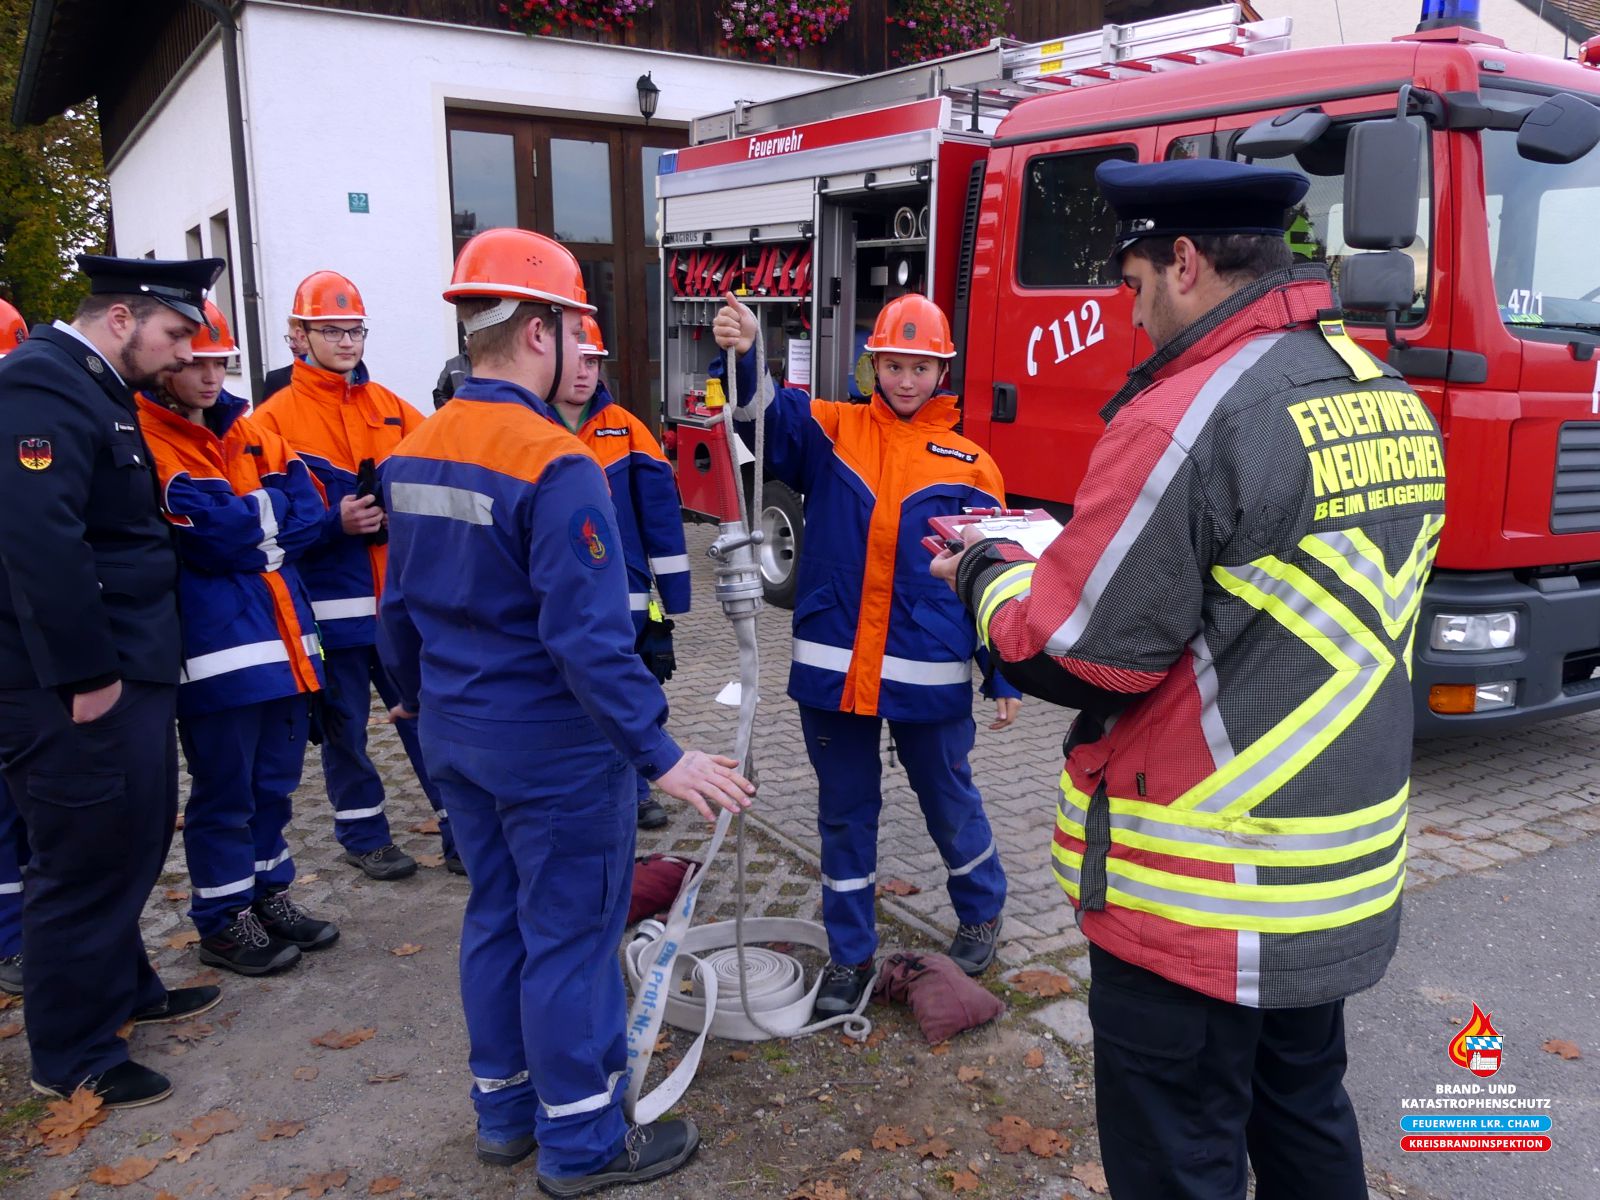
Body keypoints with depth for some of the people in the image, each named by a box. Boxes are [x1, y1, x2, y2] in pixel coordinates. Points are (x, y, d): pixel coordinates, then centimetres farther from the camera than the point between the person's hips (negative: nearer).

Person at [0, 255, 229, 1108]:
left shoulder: (95, 387, 14)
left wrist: (120, 665, 14)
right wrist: (86, 674, -24)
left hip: (123, 667, 10)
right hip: (73, 684, -10)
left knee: (129, 841, 22)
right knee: (87, 857, 2)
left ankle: (123, 989, 40)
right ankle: (72, 1056, 18)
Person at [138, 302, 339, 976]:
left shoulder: (249, 434, 14)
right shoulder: (147, 440, -9)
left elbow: (310, 514, 3)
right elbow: (212, 531, -19)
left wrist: (240, 527, -10)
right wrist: (267, 508, -3)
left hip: (282, 632, 7)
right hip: (216, 641, -7)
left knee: (274, 781, 16)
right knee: (224, 790, 3)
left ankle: (268, 895, 31)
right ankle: (222, 922, 18)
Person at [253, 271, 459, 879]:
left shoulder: (390, 406, 10)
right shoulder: (276, 417, -3)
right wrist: (335, 521, -21)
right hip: (333, 599, -3)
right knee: (345, 724, 10)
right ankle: (364, 835, 27)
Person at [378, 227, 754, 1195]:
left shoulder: (414, 453, 3)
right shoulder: (558, 467, -22)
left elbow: (402, 604, 13)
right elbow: (589, 639, -27)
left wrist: (416, 694, 27)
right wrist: (662, 753, -23)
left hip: (456, 734, 8)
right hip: (556, 748, -8)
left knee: (496, 917, 20)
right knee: (571, 935, 6)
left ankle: (506, 1111, 36)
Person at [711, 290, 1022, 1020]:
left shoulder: (970, 465, 1)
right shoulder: (830, 431, 3)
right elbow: (768, 415, -16)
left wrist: (1005, 678, 2)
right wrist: (743, 358, -37)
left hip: (929, 676, -1)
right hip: (832, 670, 1)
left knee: (949, 803, 16)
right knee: (844, 815, 12)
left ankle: (981, 912, 43)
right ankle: (849, 954, 29)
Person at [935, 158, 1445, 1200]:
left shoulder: (1188, 415, -21)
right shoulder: (1392, 403, 6)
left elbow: (1074, 656, -20)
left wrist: (992, 573, 1)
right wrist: (1055, 554, 11)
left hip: (1200, 899, -8)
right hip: (1344, 878, 9)